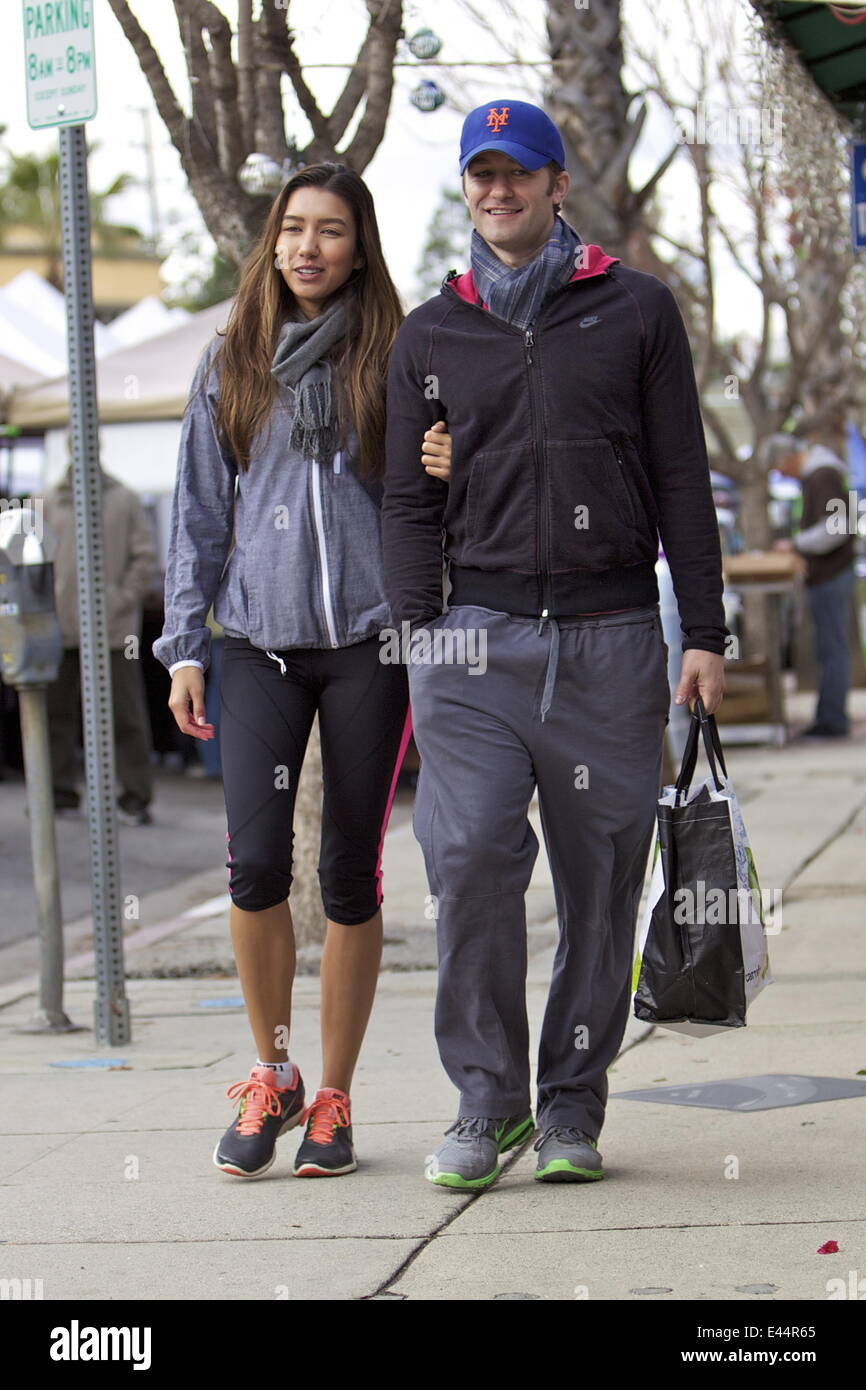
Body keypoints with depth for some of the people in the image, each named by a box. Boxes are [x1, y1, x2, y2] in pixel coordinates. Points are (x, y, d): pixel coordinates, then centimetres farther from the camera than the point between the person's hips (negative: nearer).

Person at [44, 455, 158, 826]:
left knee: (126, 715, 1)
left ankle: (135, 797, 6)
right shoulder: (51, 503, 8)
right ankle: (61, 792, 16)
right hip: (62, 629, 3)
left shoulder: (125, 500, 3)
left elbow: (146, 557, 1)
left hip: (114, 629, -3)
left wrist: (125, 600, -8)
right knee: (57, 711, 7)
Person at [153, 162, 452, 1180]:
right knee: (255, 860, -11)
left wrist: (451, 471, -15)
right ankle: (270, 1078, 9)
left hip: (370, 641, -1)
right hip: (260, 642, 1)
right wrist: (184, 645, 7)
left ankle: (332, 1098, 13)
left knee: (350, 872, 3)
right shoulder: (231, 363, 10)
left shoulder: (396, 358, 4)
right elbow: (200, 513, 12)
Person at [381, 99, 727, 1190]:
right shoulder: (430, 336, 14)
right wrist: (419, 633, 1)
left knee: (601, 878, 1)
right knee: (470, 859, -13)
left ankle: (571, 1109, 12)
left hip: (611, 636, 0)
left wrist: (704, 634, 3)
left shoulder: (637, 311, 10)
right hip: (479, 633, 1)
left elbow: (682, 482, 8)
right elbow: (411, 502, 13)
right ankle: (486, 1099, 0)